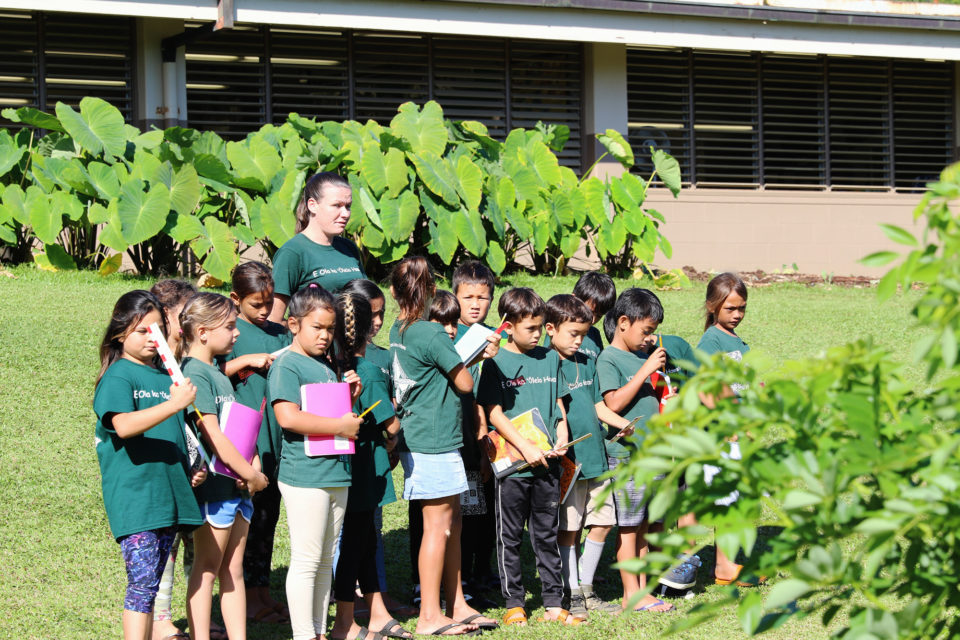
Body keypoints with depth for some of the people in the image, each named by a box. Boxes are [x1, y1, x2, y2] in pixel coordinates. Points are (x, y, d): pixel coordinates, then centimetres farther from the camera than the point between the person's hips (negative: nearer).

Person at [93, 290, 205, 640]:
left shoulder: (166, 376, 16)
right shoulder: (118, 377, -7)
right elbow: (124, 425, -25)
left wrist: (191, 468, 13)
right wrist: (175, 403, -30)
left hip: (168, 491, 7)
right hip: (134, 496, -7)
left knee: (152, 582, 11)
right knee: (143, 582, -11)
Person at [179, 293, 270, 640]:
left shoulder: (219, 372, 16)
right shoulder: (195, 373, -13)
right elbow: (212, 435, -18)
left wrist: (253, 465, -1)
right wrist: (250, 474, -14)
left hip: (237, 484, 9)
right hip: (214, 483, -8)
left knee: (233, 568, 11)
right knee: (207, 568, -2)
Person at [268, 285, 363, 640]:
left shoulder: (325, 364, 17)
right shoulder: (286, 365, -10)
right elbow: (289, 417, -24)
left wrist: (350, 396, 8)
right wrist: (341, 425, -19)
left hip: (335, 473, 9)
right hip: (304, 475, -9)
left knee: (325, 560, 14)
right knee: (306, 560, -5)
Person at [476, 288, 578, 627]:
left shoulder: (550, 358, 9)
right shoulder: (497, 363, -5)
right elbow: (494, 412, -9)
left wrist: (562, 437, 0)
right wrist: (526, 447, -15)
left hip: (546, 462, 4)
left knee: (547, 534, 10)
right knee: (510, 536, 5)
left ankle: (554, 604, 15)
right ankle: (514, 603, 14)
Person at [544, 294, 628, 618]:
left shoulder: (587, 363, 14)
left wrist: (625, 424, 8)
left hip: (596, 457, 7)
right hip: (566, 462, -7)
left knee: (602, 524, 9)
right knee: (568, 529, 0)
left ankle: (586, 588, 20)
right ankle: (572, 593, 10)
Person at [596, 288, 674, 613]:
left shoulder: (642, 356, 16)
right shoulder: (609, 359, -8)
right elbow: (614, 403, -20)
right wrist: (646, 369, -19)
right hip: (626, 453, -8)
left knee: (644, 524, 11)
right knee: (628, 526, -2)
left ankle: (642, 590, 16)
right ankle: (632, 594, 2)